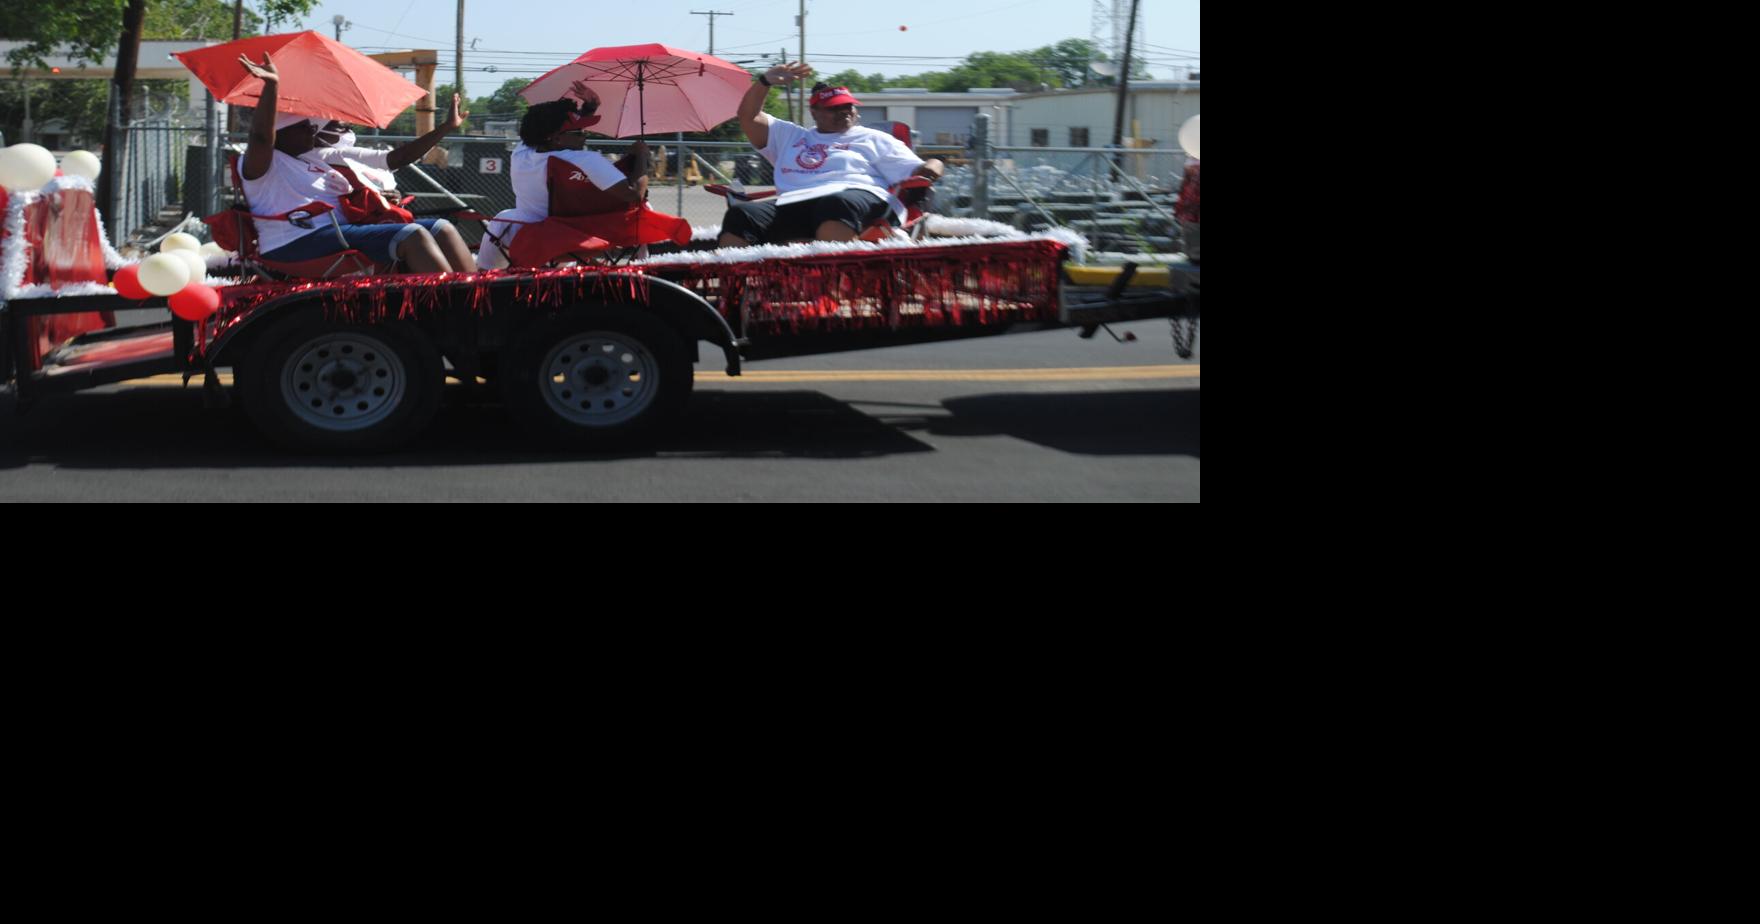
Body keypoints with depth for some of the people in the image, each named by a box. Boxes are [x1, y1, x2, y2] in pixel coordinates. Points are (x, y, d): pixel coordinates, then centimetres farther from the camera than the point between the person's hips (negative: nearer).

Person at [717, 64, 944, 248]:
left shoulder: (874, 139, 28)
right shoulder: (790, 136, 37)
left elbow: (914, 171, 18)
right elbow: (749, 117, 32)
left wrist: (931, 168, -5)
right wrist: (766, 81, 19)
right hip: (793, 203, 3)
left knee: (836, 206, -42)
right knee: (740, 215, -26)